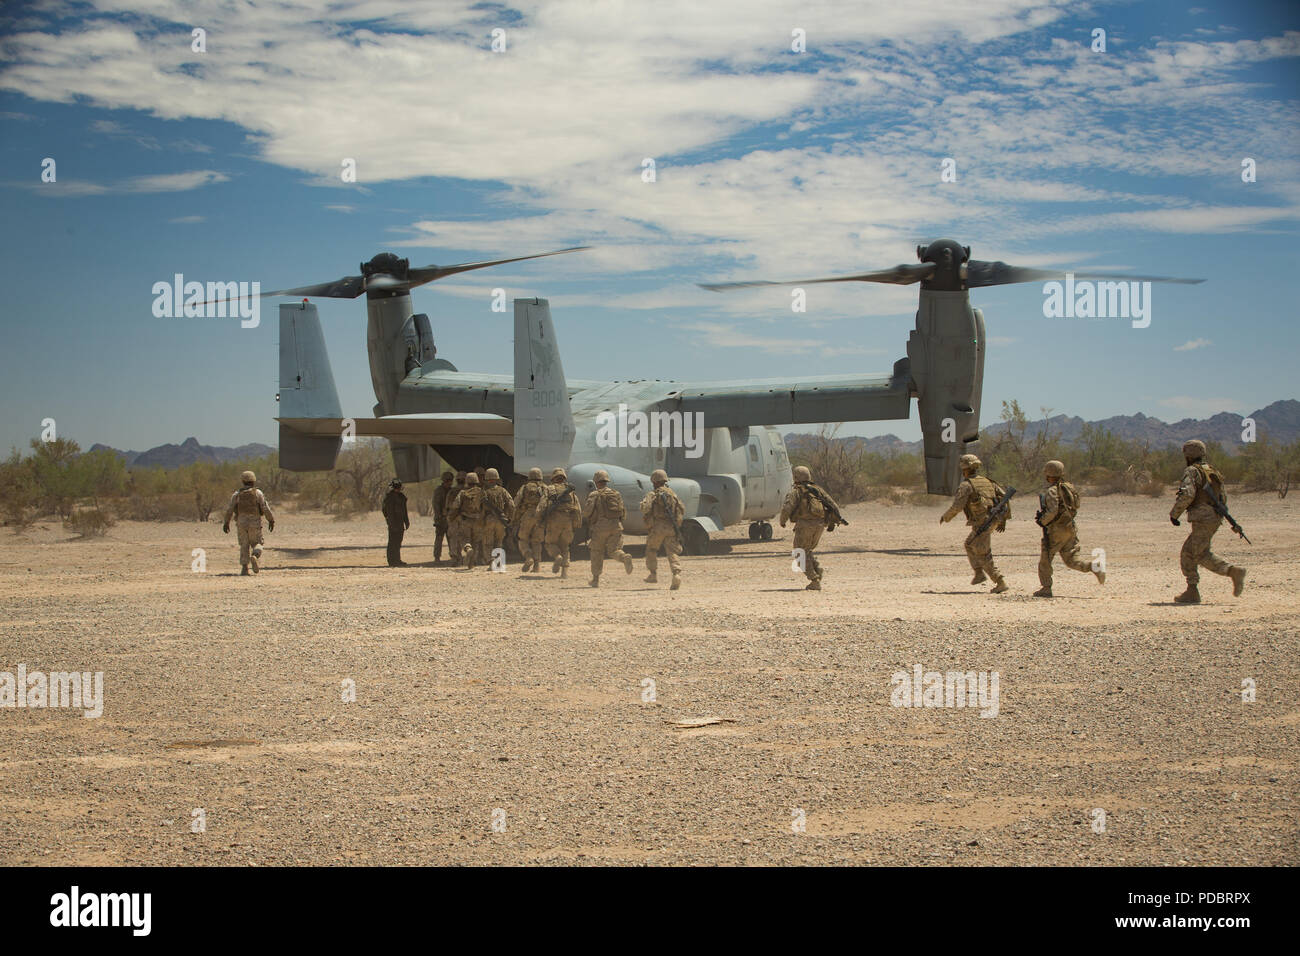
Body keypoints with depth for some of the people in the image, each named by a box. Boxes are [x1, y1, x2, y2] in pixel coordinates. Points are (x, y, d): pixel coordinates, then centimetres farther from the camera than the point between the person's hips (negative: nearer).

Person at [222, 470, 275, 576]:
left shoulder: (237, 494, 4)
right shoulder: (258, 493, -2)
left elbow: (229, 509, 1)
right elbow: (265, 508, -7)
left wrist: (226, 523, 10)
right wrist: (271, 520, 2)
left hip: (241, 523, 2)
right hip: (255, 523, -2)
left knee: (244, 546, 10)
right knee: (256, 544, 9)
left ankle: (244, 567, -1)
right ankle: (255, 557, -22)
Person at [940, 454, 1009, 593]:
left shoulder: (966, 485, -9)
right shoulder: (987, 482, 14)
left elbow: (956, 506, -16)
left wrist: (945, 517, 3)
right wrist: (1003, 519, 19)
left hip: (981, 524, -8)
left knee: (984, 556, -3)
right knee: (970, 544, 26)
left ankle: (1001, 583, -8)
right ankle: (979, 573, 21)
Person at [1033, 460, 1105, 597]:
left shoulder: (1052, 491, -14)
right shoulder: (1068, 488, 12)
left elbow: (1052, 511, -25)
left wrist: (1042, 521, -7)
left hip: (1057, 530, -8)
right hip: (1071, 528, 8)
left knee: (1044, 559, 6)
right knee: (1070, 560, 11)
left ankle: (1046, 589, 8)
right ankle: (1094, 567, -10)